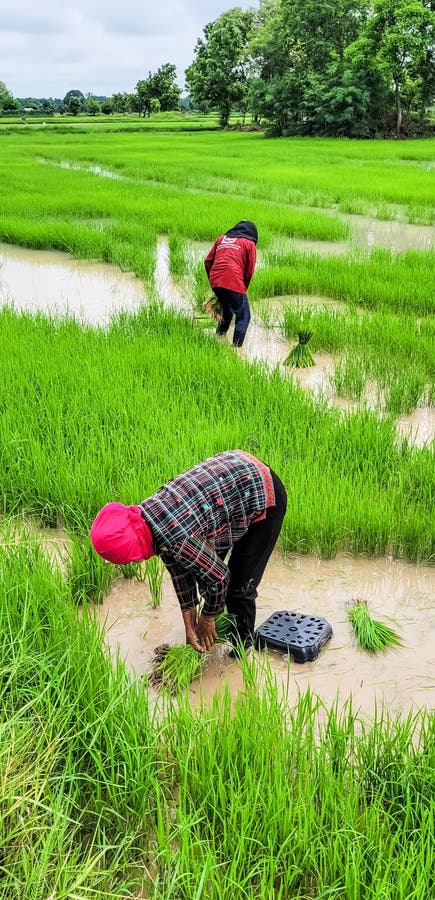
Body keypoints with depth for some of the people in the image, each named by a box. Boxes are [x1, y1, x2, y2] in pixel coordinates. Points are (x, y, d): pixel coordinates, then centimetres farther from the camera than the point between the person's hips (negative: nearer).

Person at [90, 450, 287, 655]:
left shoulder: (175, 539, -33)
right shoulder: (145, 515, -8)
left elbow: (219, 578, -18)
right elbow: (179, 571, 3)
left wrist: (207, 620, 1)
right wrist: (189, 625, 9)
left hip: (263, 494, -8)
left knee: (239, 586, -2)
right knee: (202, 563, 17)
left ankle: (242, 646, 22)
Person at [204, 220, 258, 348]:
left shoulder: (222, 238, 24)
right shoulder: (249, 243, 10)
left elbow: (207, 261, 19)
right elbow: (249, 271, 6)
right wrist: (243, 289, 19)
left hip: (215, 283, 6)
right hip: (234, 284, -6)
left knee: (227, 311, 30)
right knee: (243, 317, 4)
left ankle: (220, 334, 37)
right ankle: (236, 346, -7)